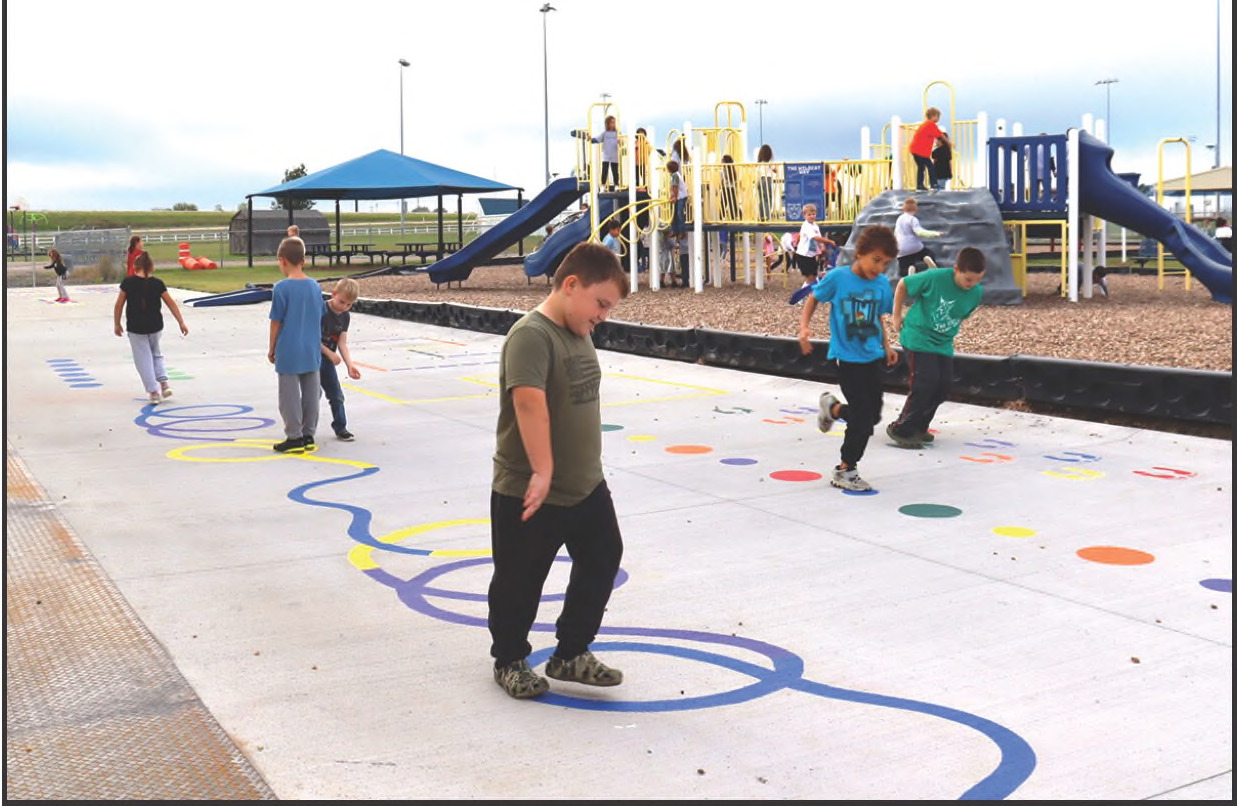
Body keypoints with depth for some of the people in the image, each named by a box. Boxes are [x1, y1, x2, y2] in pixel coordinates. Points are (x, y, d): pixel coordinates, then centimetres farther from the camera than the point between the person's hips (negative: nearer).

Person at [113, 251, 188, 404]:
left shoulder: (127, 283, -8)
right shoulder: (157, 283, -5)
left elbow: (119, 305, -3)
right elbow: (171, 304, -1)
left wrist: (116, 324, 10)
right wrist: (181, 323, 5)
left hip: (135, 329, -2)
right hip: (155, 327, 2)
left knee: (143, 359, 6)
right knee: (157, 354, 22)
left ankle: (154, 392, 1)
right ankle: (164, 383, 7)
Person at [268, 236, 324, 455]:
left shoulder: (281, 288, -12)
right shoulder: (315, 286, 4)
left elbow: (276, 322, -9)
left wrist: (271, 349, 3)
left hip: (288, 352, -5)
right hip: (312, 351, 5)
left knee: (290, 396, 4)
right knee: (311, 394, 11)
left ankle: (295, 438, 8)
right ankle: (309, 436, 18)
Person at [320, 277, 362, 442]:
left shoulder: (345, 316, 1)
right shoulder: (321, 311, -19)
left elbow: (342, 343, -2)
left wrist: (350, 365, -11)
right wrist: (329, 353, -20)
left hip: (327, 360, 7)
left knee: (336, 394, 10)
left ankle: (340, 428, 20)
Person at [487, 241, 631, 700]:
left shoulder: (579, 334, 8)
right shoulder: (531, 335, -22)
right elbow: (529, 402, -34)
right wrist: (542, 472, -37)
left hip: (587, 486, 9)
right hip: (528, 494, -9)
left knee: (601, 563, 16)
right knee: (519, 582, 9)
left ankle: (571, 654, 32)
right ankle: (509, 659, 31)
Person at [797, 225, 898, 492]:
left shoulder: (882, 284, 0)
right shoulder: (838, 277, -12)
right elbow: (813, 298, 1)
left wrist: (887, 347, 10)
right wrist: (804, 327, -10)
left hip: (873, 357, 5)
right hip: (847, 357, -5)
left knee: (873, 414, 9)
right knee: (863, 416, -5)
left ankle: (833, 408, 39)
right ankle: (846, 470, 13)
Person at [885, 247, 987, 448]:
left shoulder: (977, 293, -6)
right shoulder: (935, 278, -22)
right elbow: (902, 285, -8)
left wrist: (948, 331, 13)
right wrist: (897, 316, -2)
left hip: (944, 344, 6)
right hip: (918, 337, -6)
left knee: (944, 385, 1)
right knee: (926, 382, -15)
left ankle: (918, 426, 20)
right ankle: (900, 430, -3)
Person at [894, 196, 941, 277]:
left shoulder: (899, 218, 14)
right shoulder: (913, 219, -5)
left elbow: (896, 233, 26)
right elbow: (919, 232, -19)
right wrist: (934, 234, -19)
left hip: (902, 250, 3)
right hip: (915, 247, -3)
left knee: (903, 273, 8)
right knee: (928, 254, 26)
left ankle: (910, 268, -28)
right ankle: (928, 259, -12)